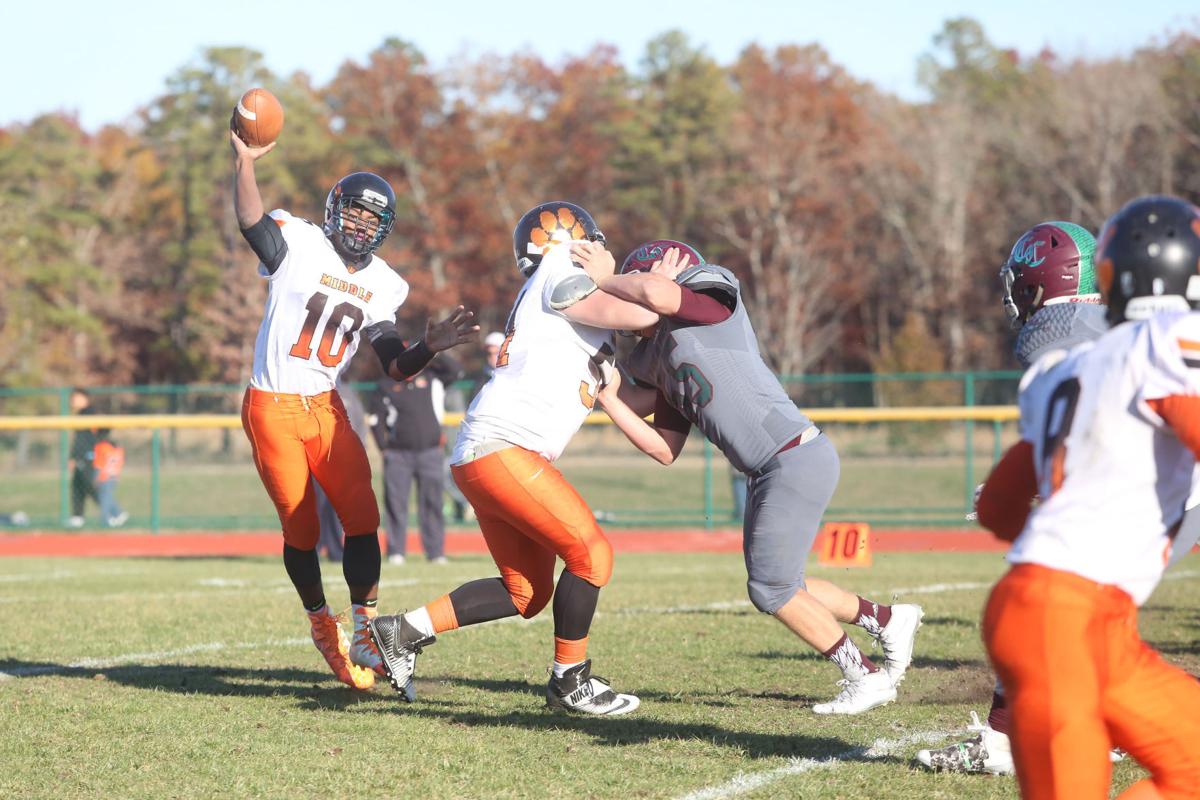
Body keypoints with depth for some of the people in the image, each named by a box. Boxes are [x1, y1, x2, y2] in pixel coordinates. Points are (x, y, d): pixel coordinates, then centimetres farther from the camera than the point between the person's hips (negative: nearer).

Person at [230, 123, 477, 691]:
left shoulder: (381, 286, 6)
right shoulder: (299, 245, -9)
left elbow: (394, 365, 5)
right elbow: (251, 221, -29)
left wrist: (431, 347, -13)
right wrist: (245, 162, -41)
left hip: (326, 408, 4)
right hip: (273, 409, -4)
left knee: (362, 517, -9)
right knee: (301, 530, 3)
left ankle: (364, 624, -2)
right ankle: (321, 622, 22)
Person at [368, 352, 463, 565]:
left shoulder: (431, 379, 10)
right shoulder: (385, 388, 4)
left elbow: (456, 370, 0)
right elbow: (376, 420, 3)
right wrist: (385, 449, -4)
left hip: (430, 453, 1)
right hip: (398, 455, -1)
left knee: (432, 503, 1)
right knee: (396, 503, -3)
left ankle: (435, 552, 3)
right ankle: (396, 552, 1)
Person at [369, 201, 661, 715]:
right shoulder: (560, 277, -4)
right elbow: (636, 316, -17)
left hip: (482, 455, 10)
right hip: (501, 446, -10)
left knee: (527, 592, 13)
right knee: (591, 554, -7)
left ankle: (404, 632, 16)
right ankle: (570, 682, 3)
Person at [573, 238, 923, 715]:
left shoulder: (712, 305, -6)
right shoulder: (661, 363, 17)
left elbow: (659, 294, -30)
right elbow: (664, 450, 14)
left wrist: (604, 281, -12)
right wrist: (608, 399, 8)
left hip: (798, 458, -10)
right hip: (768, 473, 10)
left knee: (770, 590, -7)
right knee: (782, 588, 16)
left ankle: (866, 676, 5)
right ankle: (888, 620, 31)